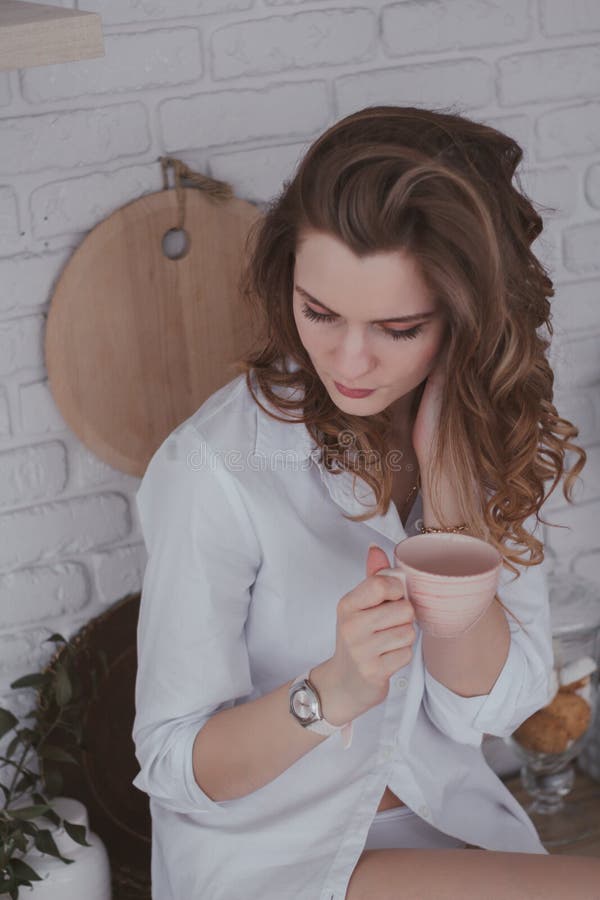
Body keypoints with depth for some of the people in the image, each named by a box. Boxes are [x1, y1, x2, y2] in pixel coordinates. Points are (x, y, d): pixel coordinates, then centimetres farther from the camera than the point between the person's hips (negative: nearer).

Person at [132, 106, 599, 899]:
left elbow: (486, 708, -9)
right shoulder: (214, 470, -20)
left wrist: (444, 470, -20)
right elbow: (176, 772, -15)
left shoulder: (492, 431, -6)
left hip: (445, 819, 5)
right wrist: (331, 692, -34)